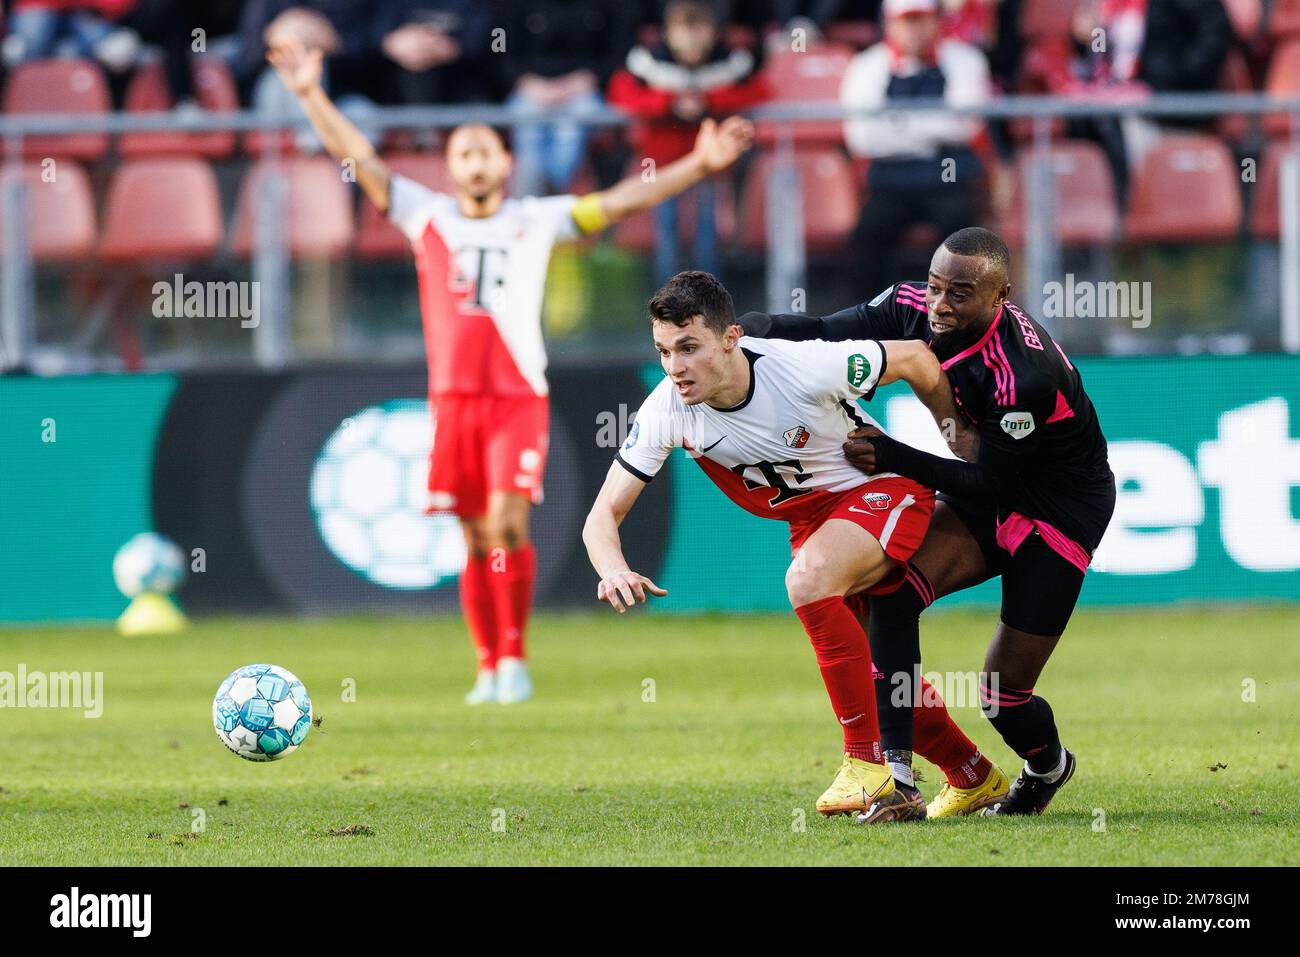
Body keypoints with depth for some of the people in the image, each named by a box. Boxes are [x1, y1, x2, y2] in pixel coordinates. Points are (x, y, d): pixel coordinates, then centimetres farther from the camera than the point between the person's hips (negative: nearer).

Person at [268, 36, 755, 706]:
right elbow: (359, 161, 9)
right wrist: (312, 96, 1)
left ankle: (514, 656, -7)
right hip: (453, 397, 1)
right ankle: (489, 667, 11)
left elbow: (622, 200, 6)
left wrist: (699, 166, -2)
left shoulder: (538, 221, 9)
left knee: (507, 523, -16)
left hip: (520, 395, -1)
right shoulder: (427, 216, 11)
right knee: (476, 540, 3)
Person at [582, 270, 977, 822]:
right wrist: (614, 570, -38)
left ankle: (866, 766, -27)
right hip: (812, 522, 6)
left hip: (881, 488, -6)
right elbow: (605, 513, -14)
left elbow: (916, 362, -12)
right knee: (872, 678, 10)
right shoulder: (665, 412, -18)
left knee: (808, 580, -34)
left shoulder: (806, 368, -29)